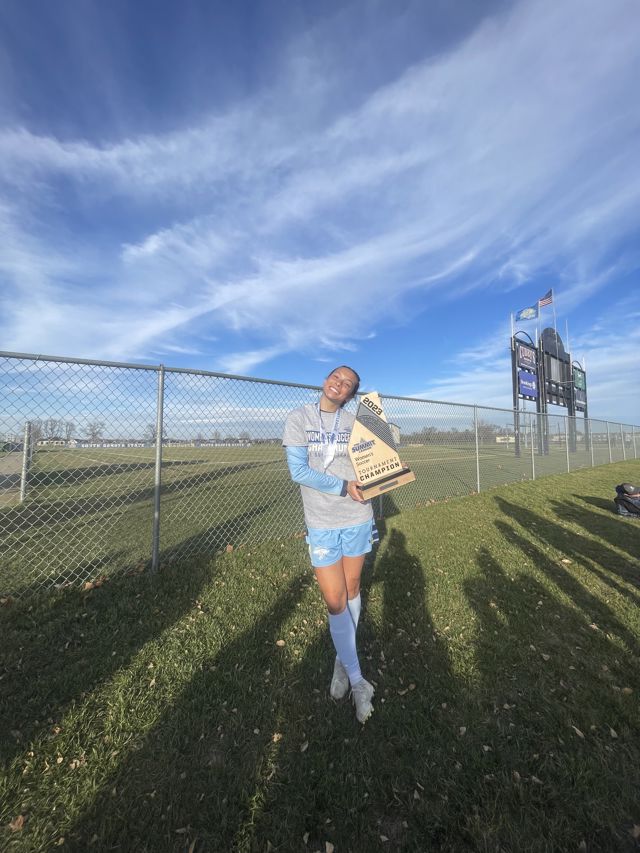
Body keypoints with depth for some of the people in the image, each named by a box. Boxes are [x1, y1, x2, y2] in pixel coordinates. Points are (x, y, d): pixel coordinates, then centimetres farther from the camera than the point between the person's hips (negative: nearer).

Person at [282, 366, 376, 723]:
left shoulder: (355, 422, 2)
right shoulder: (299, 418, -5)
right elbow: (298, 471, -13)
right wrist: (343, 487, -17)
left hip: (358, 518, 3)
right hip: (321, 523, -2)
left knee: (352, 589, 18)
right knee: (335, 601, 3)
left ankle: (343, 658, 42)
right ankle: (357, 679, 26)